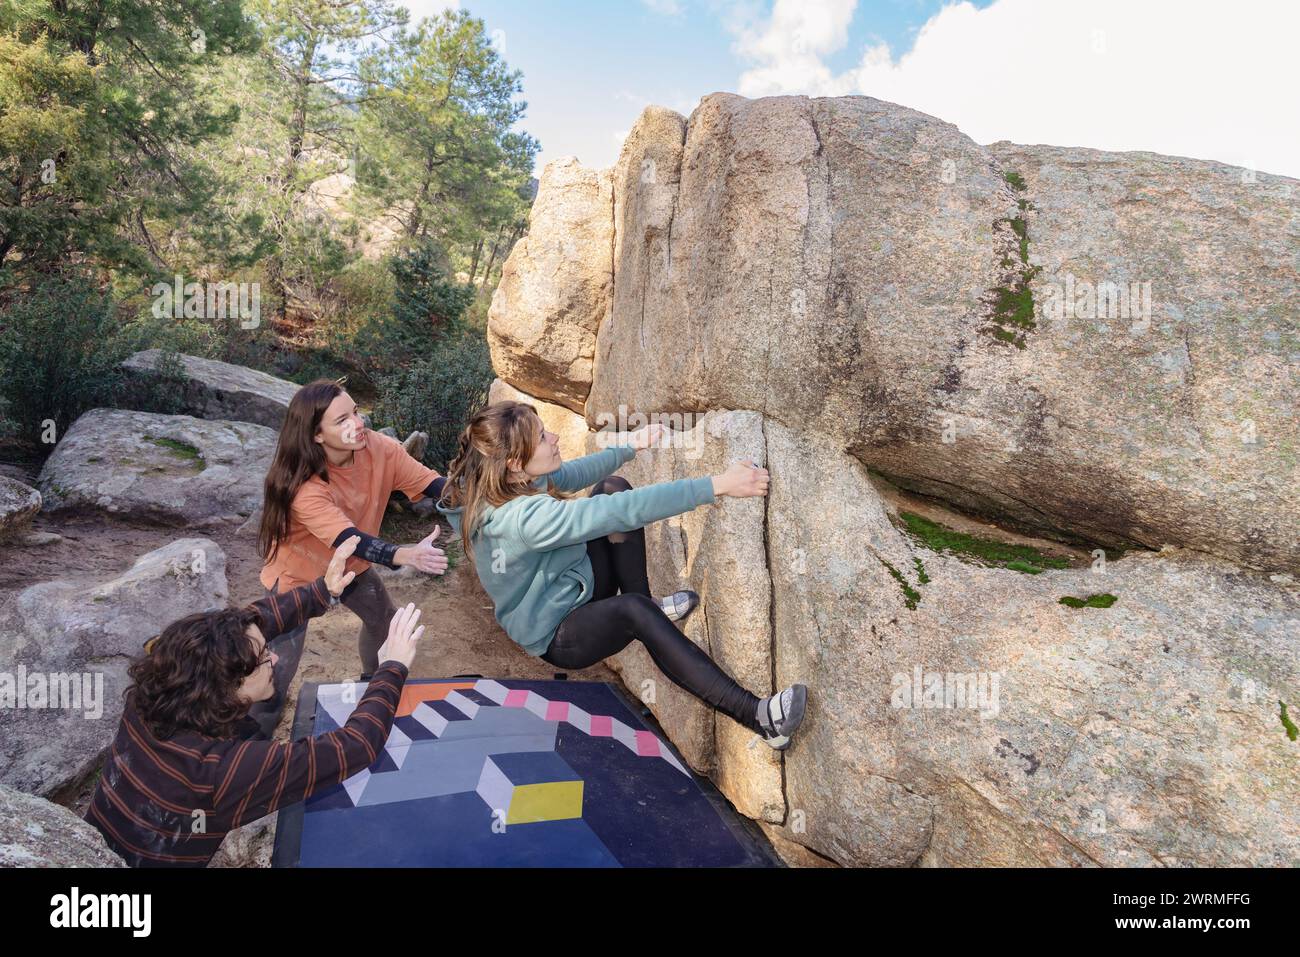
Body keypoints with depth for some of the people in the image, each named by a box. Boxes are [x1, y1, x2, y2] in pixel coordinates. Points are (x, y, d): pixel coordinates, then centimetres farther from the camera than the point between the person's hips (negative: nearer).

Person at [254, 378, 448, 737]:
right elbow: (347, 539, -50)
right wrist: (405, 555, -67)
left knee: (385, 620, 18)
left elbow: (430, 483, -28)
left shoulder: (379, 449, -25)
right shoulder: (303, 485, -39)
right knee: (282, 662, -7)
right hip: (299, 573, -5)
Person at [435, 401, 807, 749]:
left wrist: (629, 446, -5)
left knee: (612, 488, -3)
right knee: (633, 610, -40)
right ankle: (756, 715, -45)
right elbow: (626, 512, -41)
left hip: (578, 587, 9)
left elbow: (572, 475, 6)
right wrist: (716, 486, -39)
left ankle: (647, 602, 1)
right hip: (558, 637, -9)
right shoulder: (526, 517, -37)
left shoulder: (505, 481, -10)